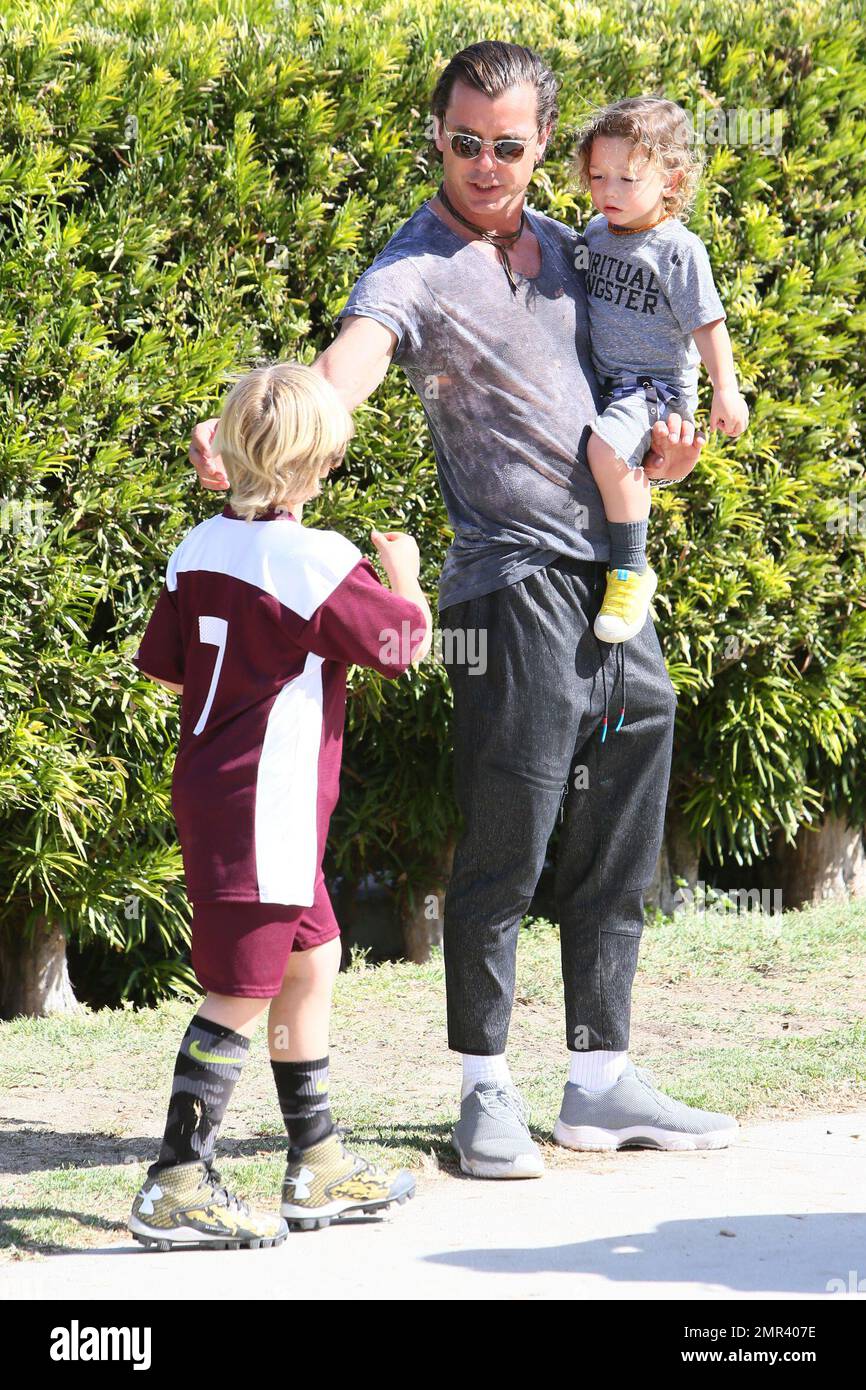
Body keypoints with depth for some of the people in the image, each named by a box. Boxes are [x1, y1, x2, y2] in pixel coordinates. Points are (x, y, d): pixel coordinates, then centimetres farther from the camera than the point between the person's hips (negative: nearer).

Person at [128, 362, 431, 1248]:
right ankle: (176, 1187, -5)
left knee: (312, 958, 19)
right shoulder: (319, 562, -17)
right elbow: (410, 642, -5)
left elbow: (167, 672, 10)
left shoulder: (199, 550, 3)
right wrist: (403, 576, 14)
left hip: (208, 791, 8)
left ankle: (318, 1169, 26)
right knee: (241, 992, -4)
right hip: (266, 803, -8)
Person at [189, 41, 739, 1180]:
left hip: (614, 573, 7)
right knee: (507, 841, -7)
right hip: (514, 581, -7)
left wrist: (655, 455, 3)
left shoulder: (562, 244, 13)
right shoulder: (414, 270, -9)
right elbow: (346, 369, -28)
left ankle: (601, 1080, 20)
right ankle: (487, 1092, 5)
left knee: (617, 844, 11)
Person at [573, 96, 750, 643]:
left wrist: (727, 390, -17)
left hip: (656, 383, -8)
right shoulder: (596, 231, 3)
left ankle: (632, 571, -24)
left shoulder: (679, 250, -16)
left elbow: (707, 324, -13)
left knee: (608, 448, -33)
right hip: (602, 380, 8)